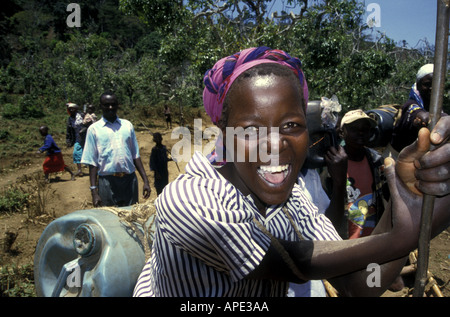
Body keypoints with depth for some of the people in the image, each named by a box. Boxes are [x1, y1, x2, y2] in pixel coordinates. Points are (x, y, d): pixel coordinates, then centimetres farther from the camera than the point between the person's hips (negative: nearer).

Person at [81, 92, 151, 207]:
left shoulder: (127, 125, 8)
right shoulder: (94, 129, 1)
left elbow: (136, 155, 10)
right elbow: (92, 162, 0)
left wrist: (145, 180, 5)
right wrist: (94, 191, -6)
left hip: (130, 180, 2)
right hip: (107, 181, -2)